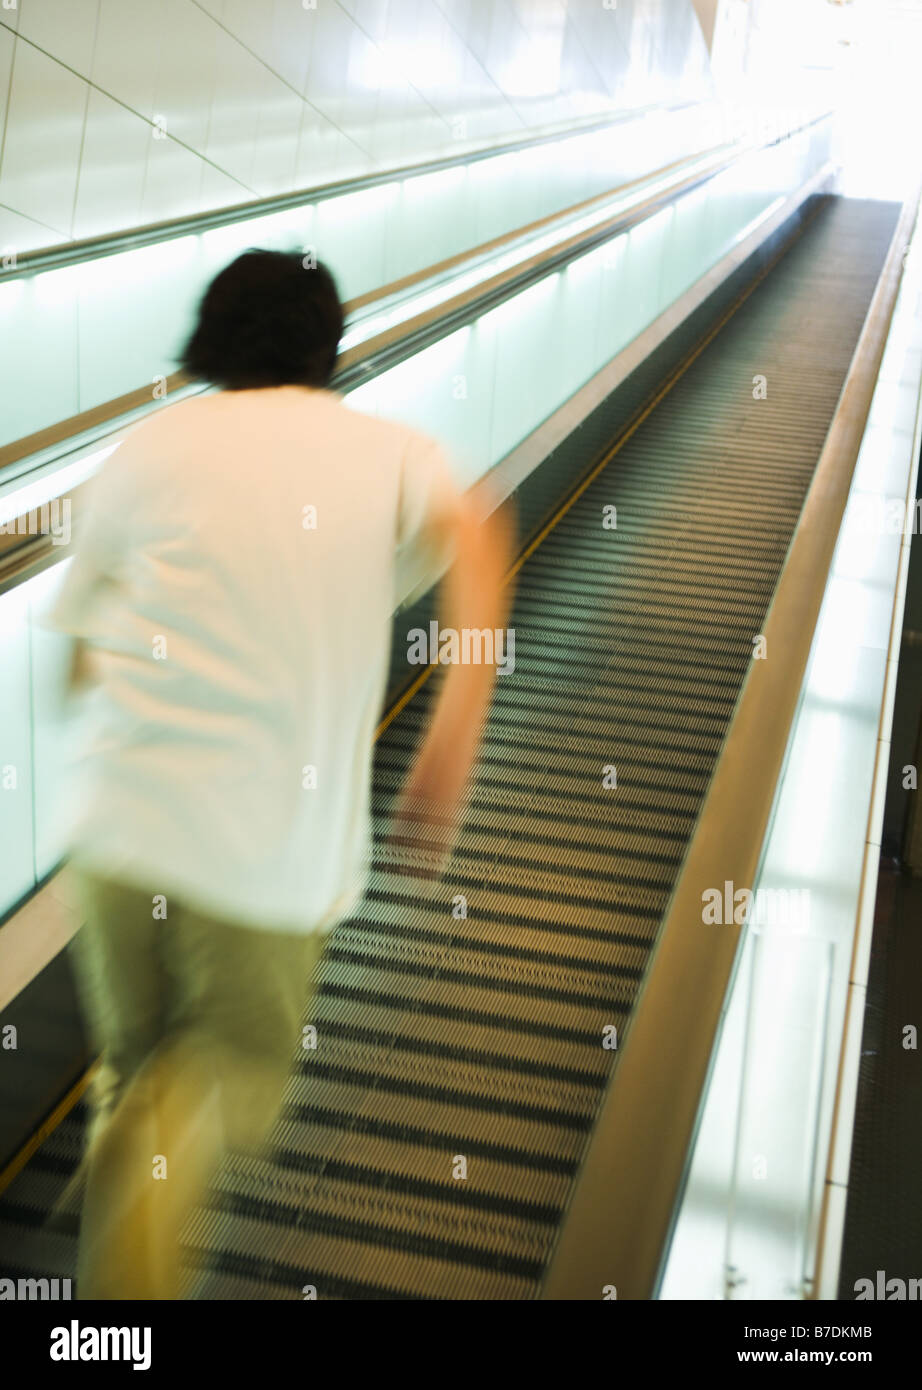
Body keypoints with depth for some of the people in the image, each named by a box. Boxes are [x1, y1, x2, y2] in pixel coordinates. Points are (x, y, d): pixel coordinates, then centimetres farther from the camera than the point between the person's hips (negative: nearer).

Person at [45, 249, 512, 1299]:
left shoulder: (152, 445, 9)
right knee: (243, 1051, 20)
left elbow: (78, 637, 15)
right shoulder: (390, 450, 8)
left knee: (136, 1061, 23)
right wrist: (456, 735, -20)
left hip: (125, 818, 2)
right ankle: (152, 1171, -7)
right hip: (278, 847, -1)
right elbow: (474, 541, -14)